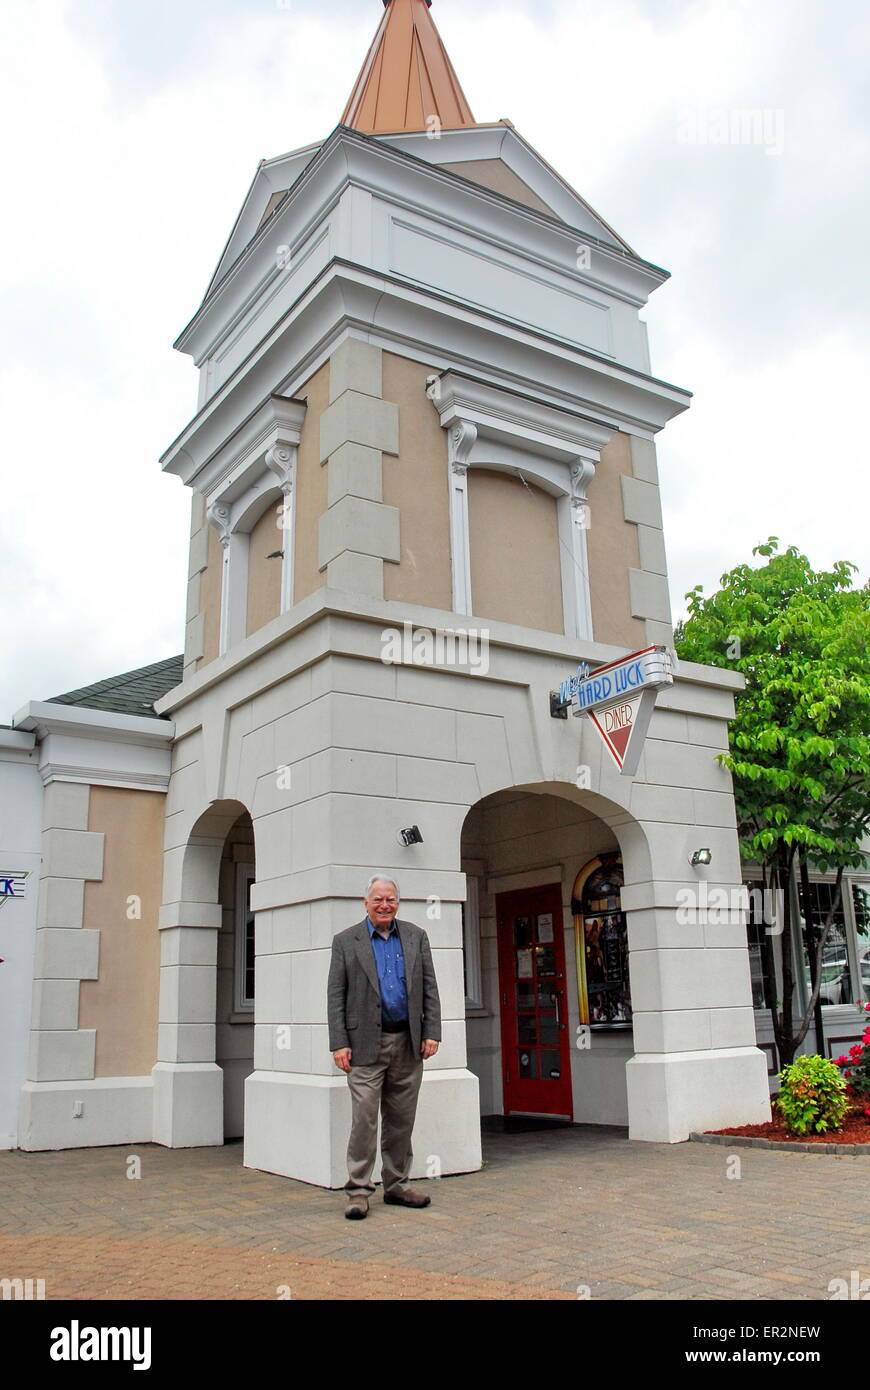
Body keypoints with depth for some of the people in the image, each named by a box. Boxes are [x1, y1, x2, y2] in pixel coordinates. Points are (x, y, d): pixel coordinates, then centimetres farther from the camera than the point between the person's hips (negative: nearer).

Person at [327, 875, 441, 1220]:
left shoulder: (416, 937, 9)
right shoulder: (345, 941, 1)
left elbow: (430, 988, 8)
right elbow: (335, 996, -1)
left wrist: (431, 1033, -1)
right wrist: (338, 1044, -8)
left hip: (408, 1044, 3)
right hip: (366, 1044, -3)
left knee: (401, 1120, 10)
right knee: (364, 1119, -4)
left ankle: (396, 1185, 22)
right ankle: (358, 1189, 7)